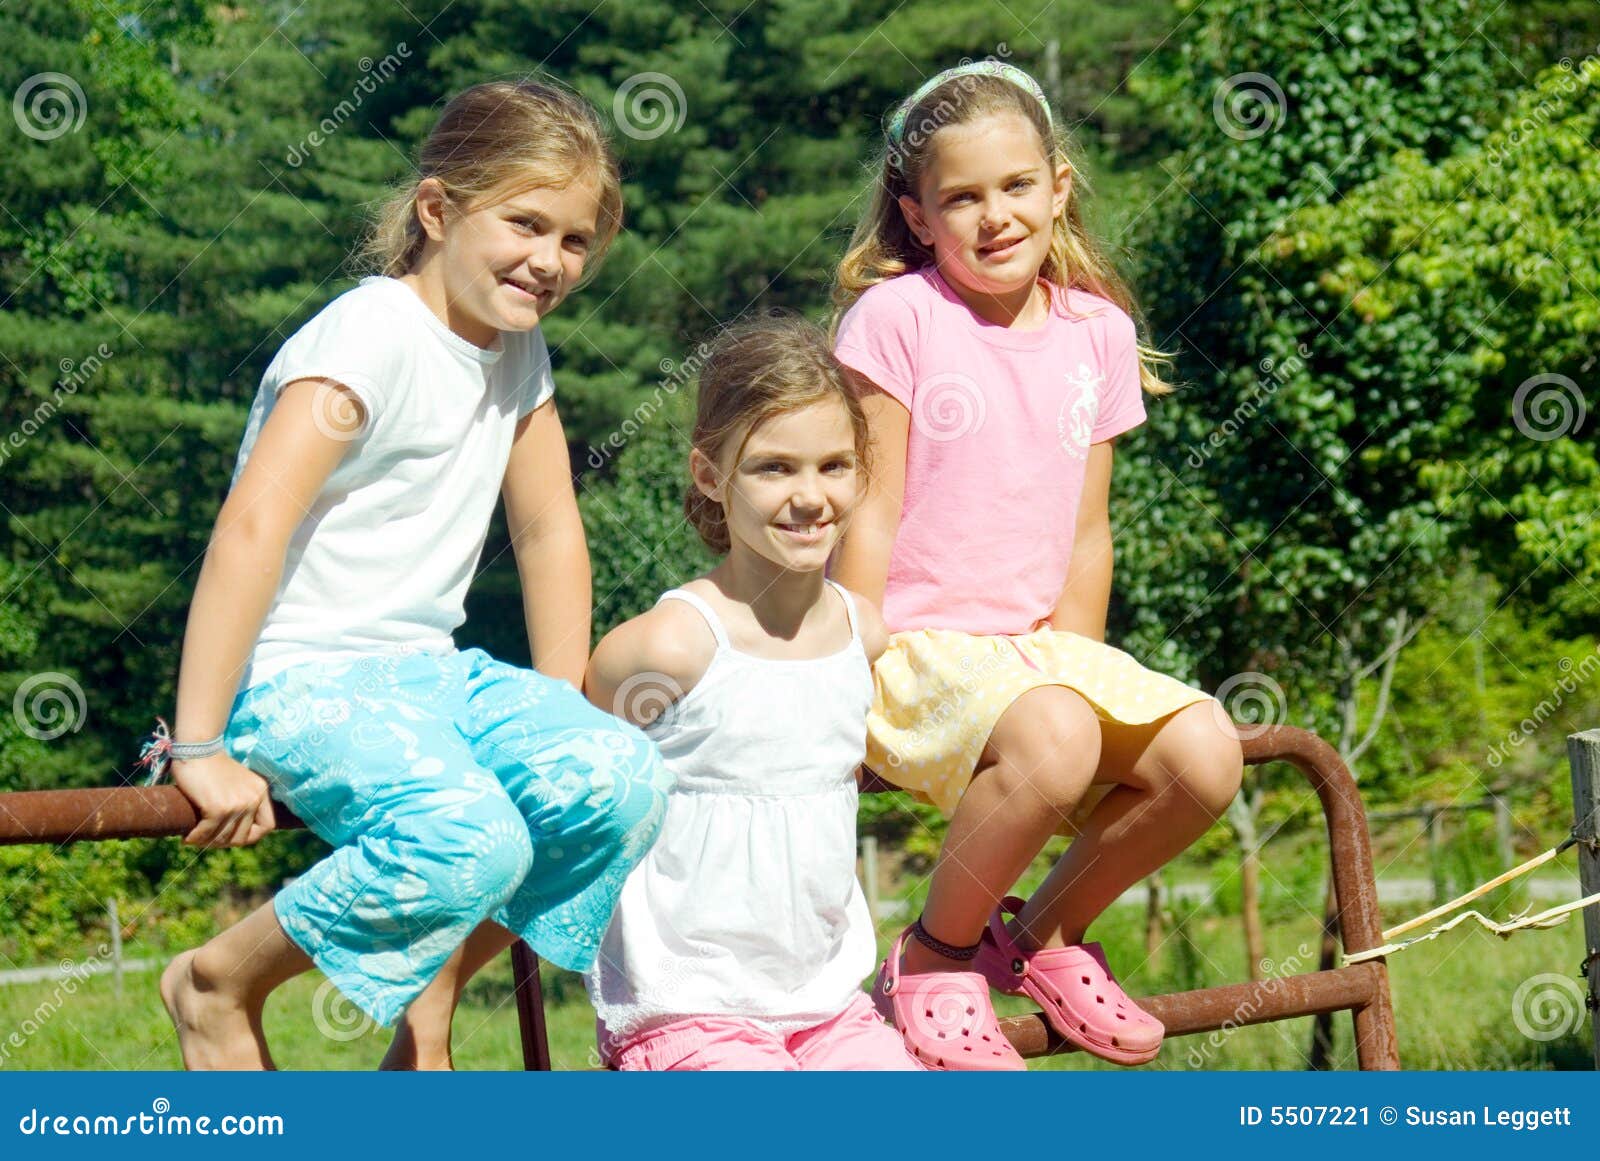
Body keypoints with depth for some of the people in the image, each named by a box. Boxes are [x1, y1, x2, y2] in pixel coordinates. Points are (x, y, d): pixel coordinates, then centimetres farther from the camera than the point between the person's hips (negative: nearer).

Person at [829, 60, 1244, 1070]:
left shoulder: (1097, 332, 10)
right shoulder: (894, 317, -5)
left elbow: (1087, 534, 13)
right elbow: (869, 517, -7)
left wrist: (1073, 663, 1)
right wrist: (854, 679, -12)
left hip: (1038, 645, 6)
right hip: (918, 643, -5)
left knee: (1204, 755, -19)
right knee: (1051, 744, -35)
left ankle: (1051, 930, 7)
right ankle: (934, 958, -9)